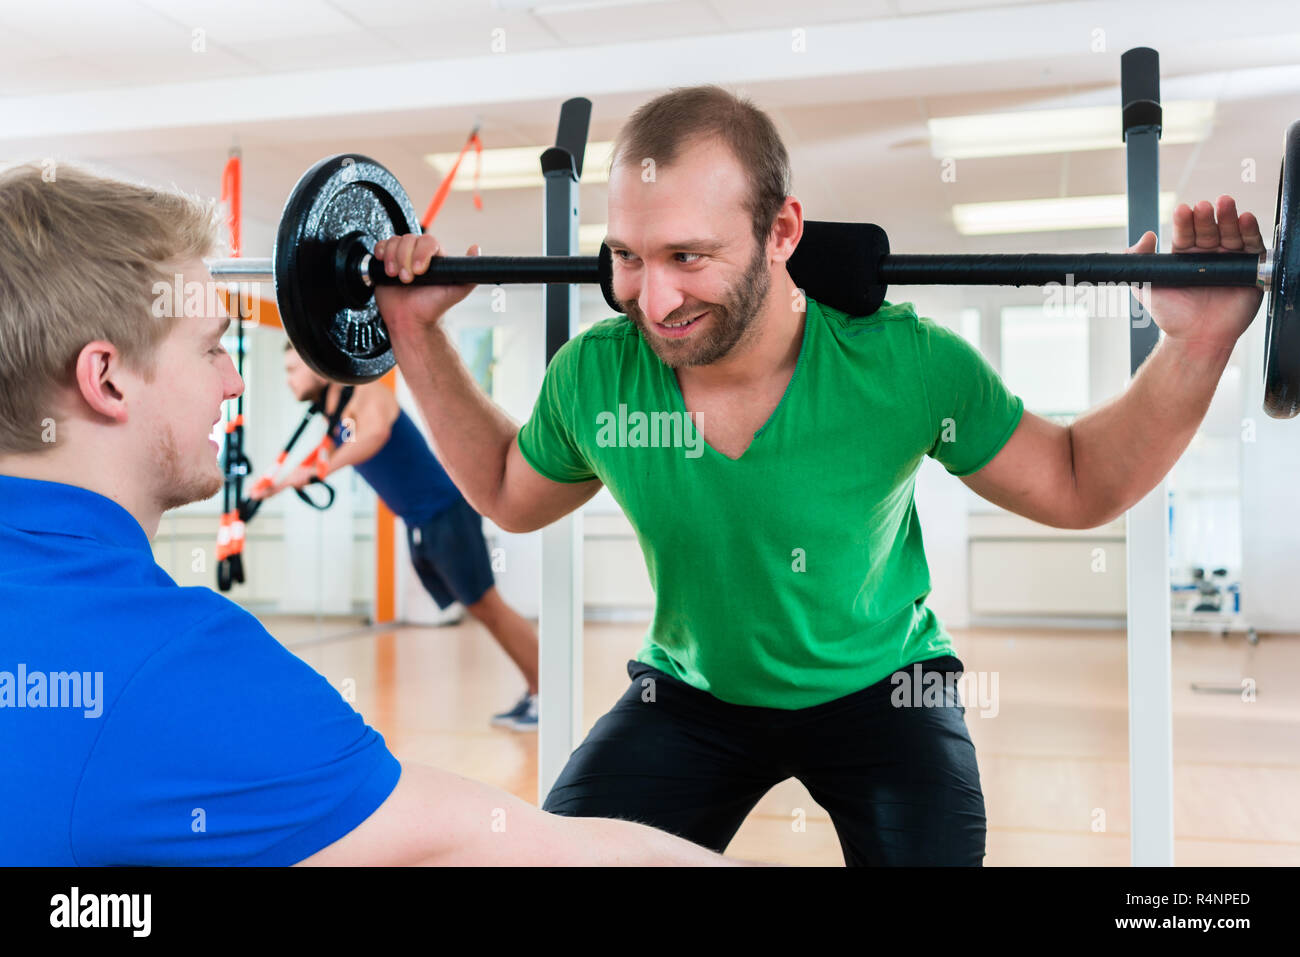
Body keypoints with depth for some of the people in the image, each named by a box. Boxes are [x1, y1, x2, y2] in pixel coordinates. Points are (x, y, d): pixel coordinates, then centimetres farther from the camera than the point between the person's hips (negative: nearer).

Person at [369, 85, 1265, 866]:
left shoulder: (907, 365, -26)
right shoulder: (593, 374, -19)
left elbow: (1076, 487, -10)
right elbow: (509, 494, 3)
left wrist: (1194, 347, -25)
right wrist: (418, 334, -4)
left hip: (882, 688, -1)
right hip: (692, 692, 2)